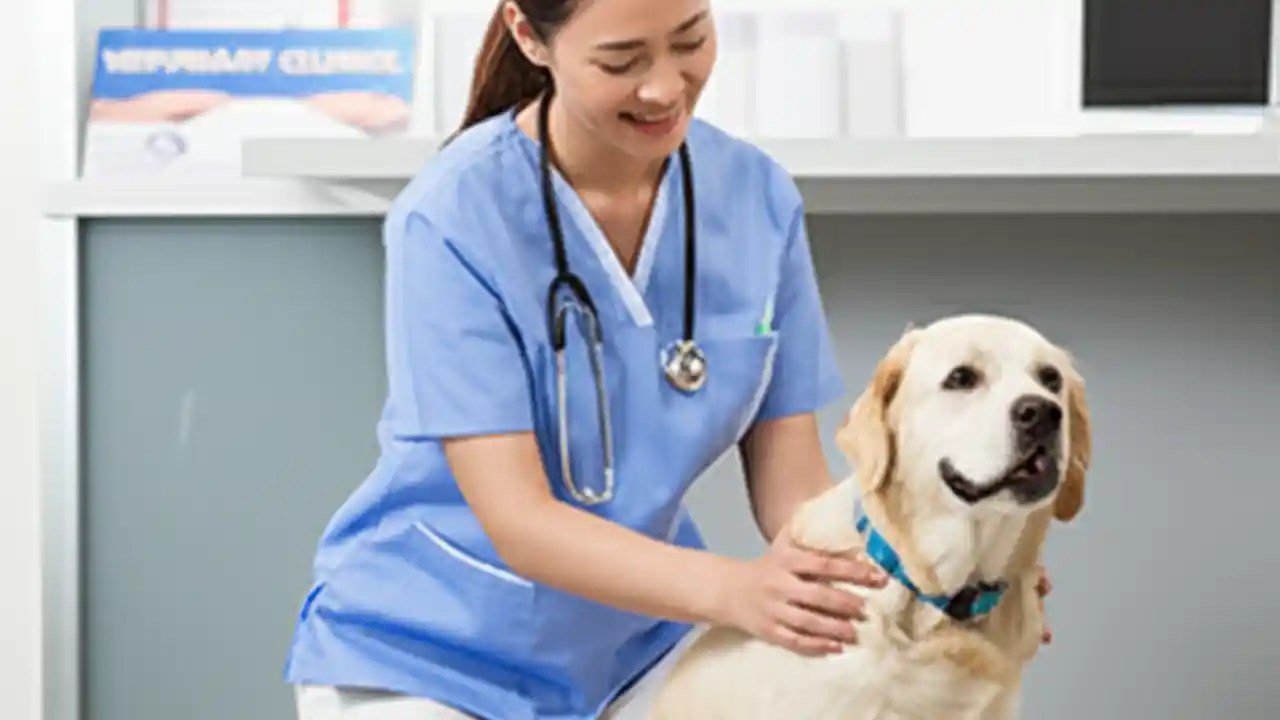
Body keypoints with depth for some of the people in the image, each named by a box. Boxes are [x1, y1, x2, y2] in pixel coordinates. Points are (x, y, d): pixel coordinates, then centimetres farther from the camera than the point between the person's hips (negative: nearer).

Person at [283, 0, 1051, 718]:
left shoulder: (758, 196, -8)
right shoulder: (454, 217, -20)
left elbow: (789, 481, -5)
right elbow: (518, 521, -24)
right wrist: (731, 589, -40)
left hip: (637, 648, 4)